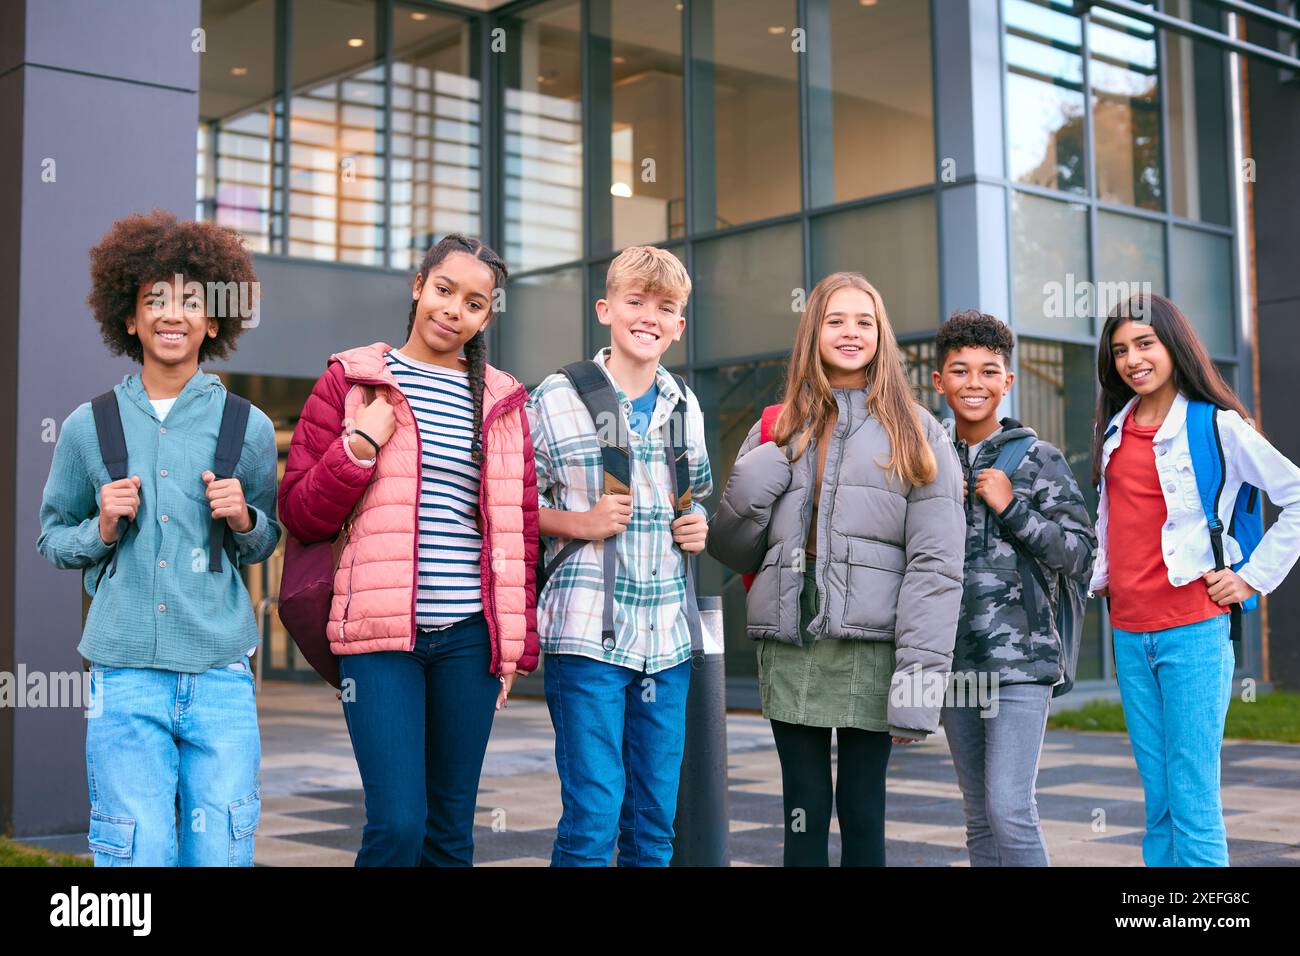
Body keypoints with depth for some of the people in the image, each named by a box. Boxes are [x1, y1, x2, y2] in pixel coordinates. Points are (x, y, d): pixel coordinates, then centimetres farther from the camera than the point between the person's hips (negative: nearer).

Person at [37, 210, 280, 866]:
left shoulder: (248, 428, 5)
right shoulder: (88, 426, 5)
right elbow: (51, 540, 15)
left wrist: (243, 520, -5)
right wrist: (102, 529, -5)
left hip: (221, 677, 1)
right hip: (124, 674, 0)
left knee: (221, 857, 4)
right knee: (137, 858, -1)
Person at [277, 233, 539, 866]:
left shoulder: (502, 401, 13)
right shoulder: (352, 380, 5)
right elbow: (299, 515, 3)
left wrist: (518, 641, 12)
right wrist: (361, 445, -11)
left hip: (470, 636, 3)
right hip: (381, 632, -3)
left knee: (451, 831, 8)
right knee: (398, 824, -12)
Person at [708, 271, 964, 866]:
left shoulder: (914, 433, 4)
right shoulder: (778, 431, 14)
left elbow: (936, 564, -4)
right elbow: (735, 553, 16)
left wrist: (919, 681, -13)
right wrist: (748, 494, -5)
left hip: (870, 647, -2)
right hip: (789, 646, 2)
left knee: (862, 811, 4)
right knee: (803, 814, 6)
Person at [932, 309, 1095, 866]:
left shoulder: (1039, 459, -1)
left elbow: (1080, 556, -4)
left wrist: (1012, 508, -12)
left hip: (1021, 656, -4)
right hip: (954, 659, 5)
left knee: (1010, 808, -14)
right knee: (980, 819, 11)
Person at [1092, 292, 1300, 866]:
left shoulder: (1216, 425, -4)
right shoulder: (1114, 429, 14)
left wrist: (1253, 577, -6)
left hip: (1193, 629, -6)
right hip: (1129, 634, 6)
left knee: (1192, 801, -8)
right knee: (1158, 802, 10)